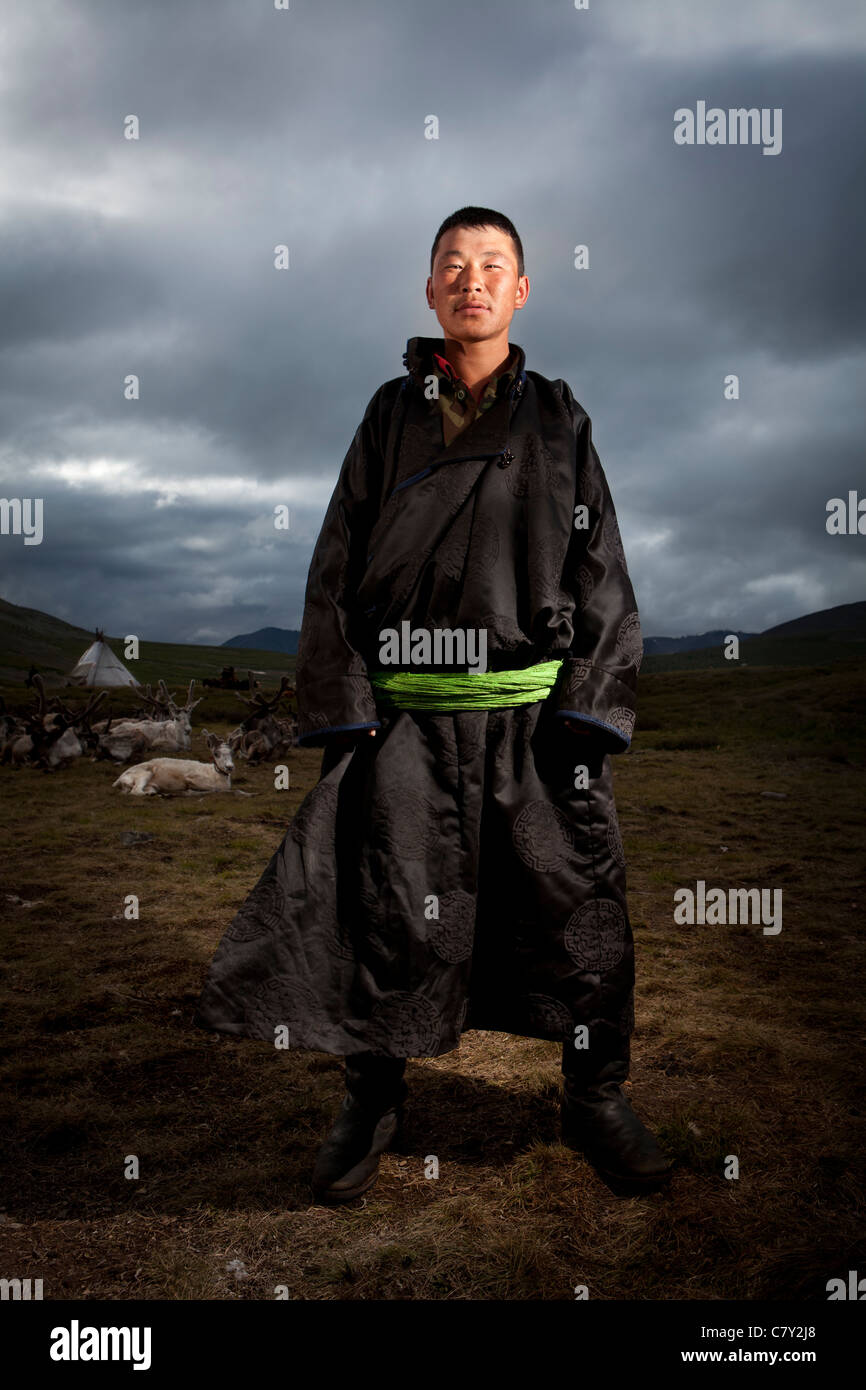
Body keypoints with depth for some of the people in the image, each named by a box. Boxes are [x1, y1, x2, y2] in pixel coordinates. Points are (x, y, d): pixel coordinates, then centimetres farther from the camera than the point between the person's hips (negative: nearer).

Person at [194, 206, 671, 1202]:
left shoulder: (560, 421, 11)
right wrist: (341, 711, -3)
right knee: (388, 916, 0)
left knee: (580, 910, 3)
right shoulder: (390, 416, 11)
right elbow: (337, 571, 7)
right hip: (409, 715, 0)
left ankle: (595, 1102, 25)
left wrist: (588, 712, -5)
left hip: (535, 711, 1)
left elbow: (602, 578, 7)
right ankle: (371, 1101, 22)